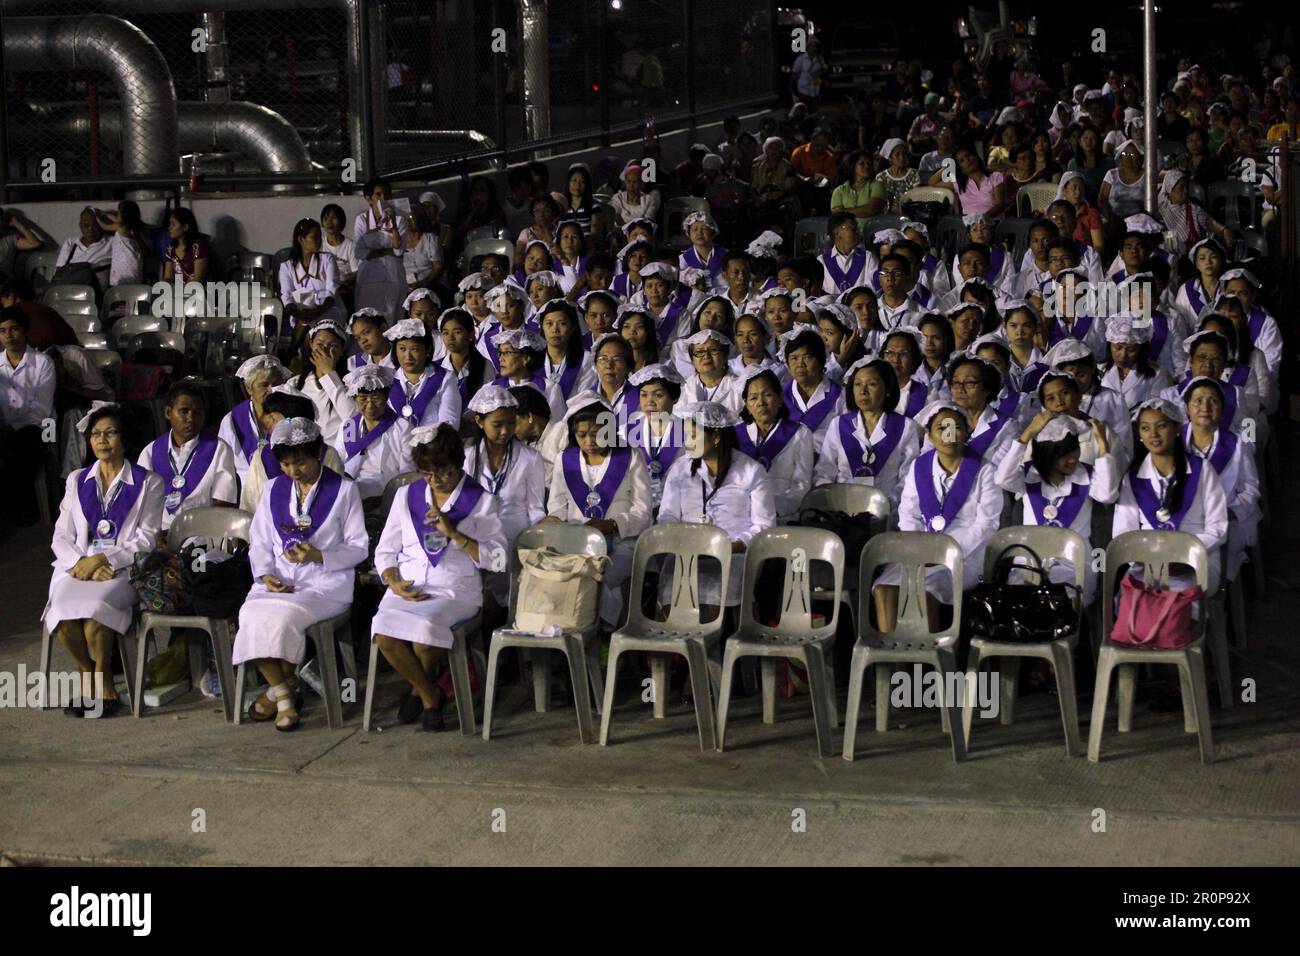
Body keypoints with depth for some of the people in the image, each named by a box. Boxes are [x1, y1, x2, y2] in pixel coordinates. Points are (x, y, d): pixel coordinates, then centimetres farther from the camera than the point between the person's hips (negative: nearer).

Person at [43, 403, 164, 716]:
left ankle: (103, 681, -13)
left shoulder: (147, 483, 9)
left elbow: (146, 539, 0)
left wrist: (101, 560, -13)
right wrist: (81, 564, -8)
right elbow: (61, 537, 13)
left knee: (93, 605, -35)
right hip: (77, 568, 3)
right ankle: (87, 673, -7)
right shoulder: (77, 481, 20)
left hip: (123, 570, -3)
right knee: (63, 605, -31)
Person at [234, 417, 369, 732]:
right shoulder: (274, 490, 15)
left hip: (326, 583, -4)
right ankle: (284, 695, -13)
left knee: (285, 615, -33)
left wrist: (319, 556, -15)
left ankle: (277, 689, -5)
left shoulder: (343, 489, 3)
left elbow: (359, 547, 2)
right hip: (278, 581, 4)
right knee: (251, 614, -28)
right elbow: (259, 541, 16)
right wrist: (265, 574, -4)